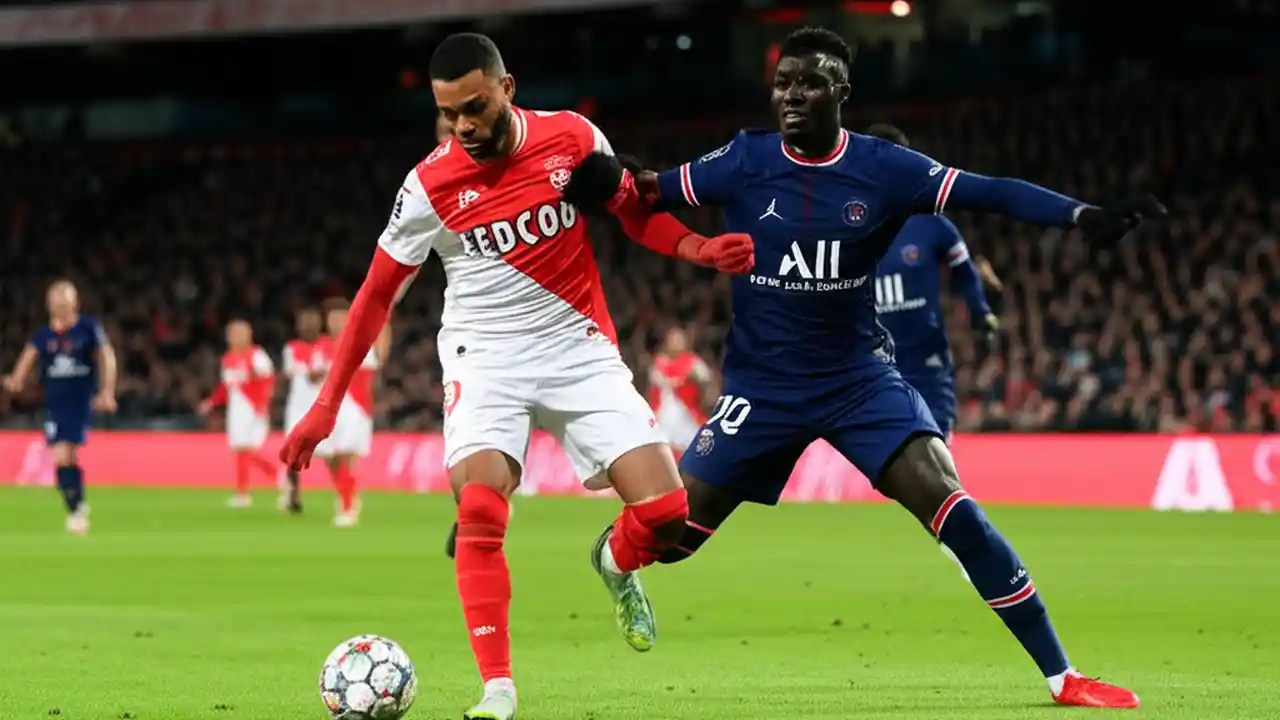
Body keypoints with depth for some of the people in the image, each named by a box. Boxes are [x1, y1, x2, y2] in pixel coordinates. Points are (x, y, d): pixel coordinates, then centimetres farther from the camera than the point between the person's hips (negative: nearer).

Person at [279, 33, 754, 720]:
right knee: (480, 513, -25)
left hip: (580, 349, 2)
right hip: (486, 359, -2)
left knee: (664, 510, -8)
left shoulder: (572, 137, -7)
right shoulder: (430, 186, -10)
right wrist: (325, 405, -4)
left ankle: (617, 565, 29)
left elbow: (636, 214, 10)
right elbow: (376, 294, -1)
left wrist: (698, 249, -10)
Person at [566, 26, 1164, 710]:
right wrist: (614, 183, -30)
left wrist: (1081, 216, -30)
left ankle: (1061, 675, -12)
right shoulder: (745, 161, -5)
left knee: (950, 506, -17)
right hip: (763, 385, 1)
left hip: (860, 378, -1)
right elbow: (657, 192, -7)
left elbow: (989, 192, -16)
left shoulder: (883, 167, -9)